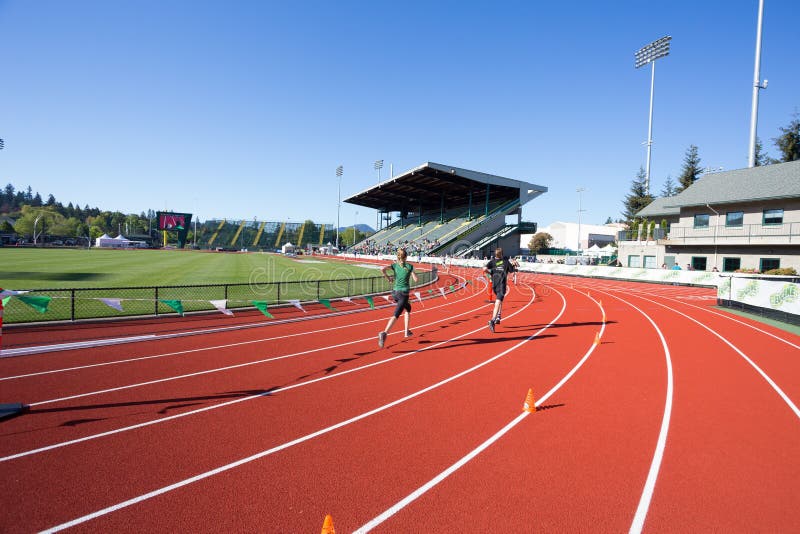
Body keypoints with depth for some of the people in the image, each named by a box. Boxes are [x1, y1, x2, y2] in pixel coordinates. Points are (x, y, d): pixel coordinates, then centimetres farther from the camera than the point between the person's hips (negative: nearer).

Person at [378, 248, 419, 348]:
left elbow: (382, 269, -15)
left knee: (408, 308, 30)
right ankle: (384, 333, -32)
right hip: (404, 293, -5)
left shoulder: (394, 265, 3)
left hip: (395, 292, 5)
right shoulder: (409, 266, -3)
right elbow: (416, 279, -3)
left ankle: (407, 331, 31)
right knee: (396, 315, -11)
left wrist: (388, 278, 0)